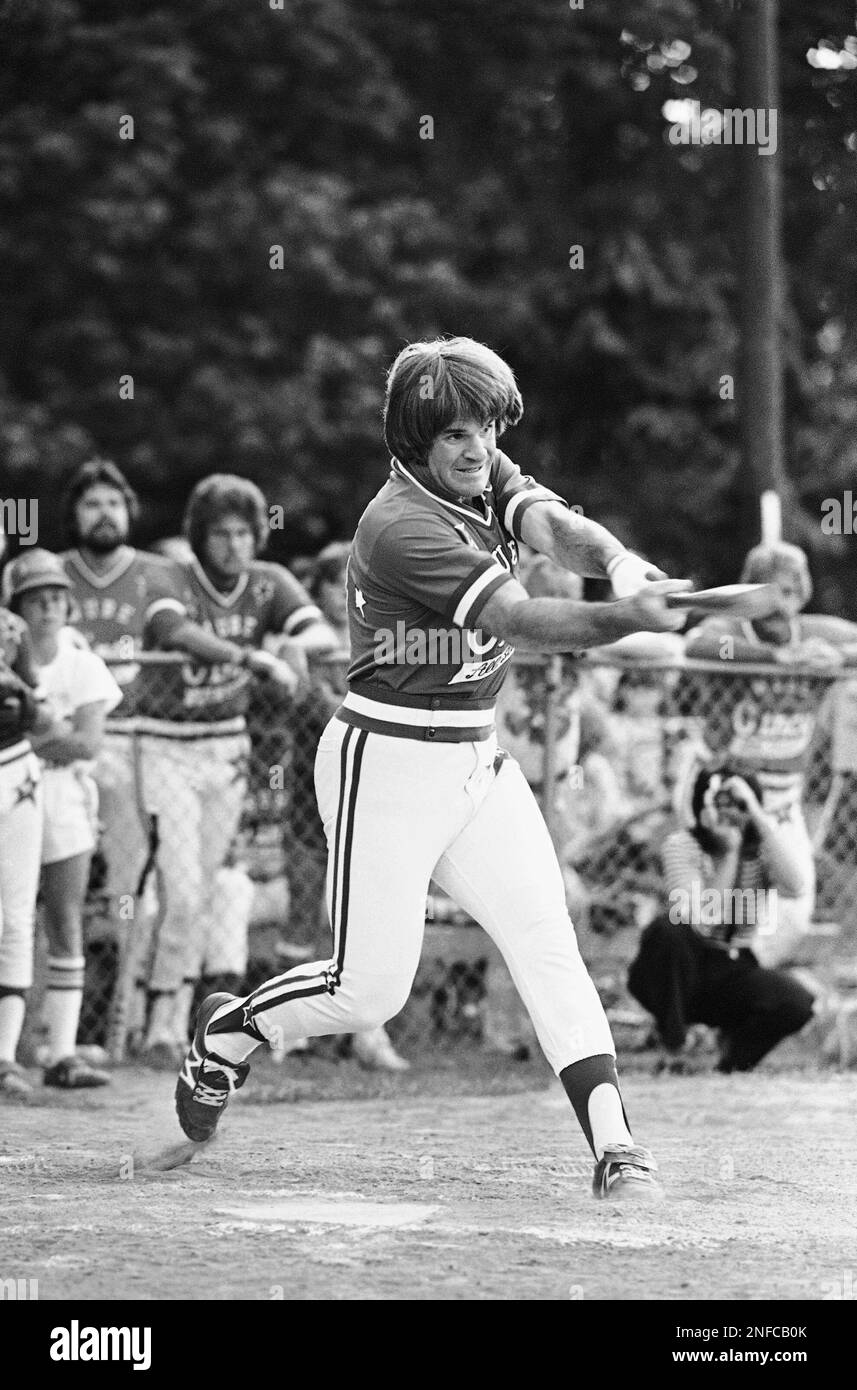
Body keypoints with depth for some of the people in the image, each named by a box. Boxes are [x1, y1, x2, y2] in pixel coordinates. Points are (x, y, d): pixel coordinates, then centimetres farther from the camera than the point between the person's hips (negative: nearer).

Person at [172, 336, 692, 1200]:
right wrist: (627, 619, -43)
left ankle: (613, 1147, -14)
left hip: (476, 762, 7)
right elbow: (520, 621, -29)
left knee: (549, 946, -8)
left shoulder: (488, 478, 4)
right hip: (386, 764, -7)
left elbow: (556, 528, -13)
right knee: (371, 990, -1)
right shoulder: (402, 526, -21)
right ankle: (227, 1031, 27)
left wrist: (618, 562, -36)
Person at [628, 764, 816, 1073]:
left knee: (798, 1003, -29)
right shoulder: (681, 845, -10)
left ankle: (734, 1056, 4)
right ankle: (670, 1048, -16)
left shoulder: (765, 842, -1)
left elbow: (795, 887, -24)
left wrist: (759, 816, -25)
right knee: (666, 930, -36)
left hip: (735, 971, 2)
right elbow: (702, 920, -23)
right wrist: (729, 852, -23)